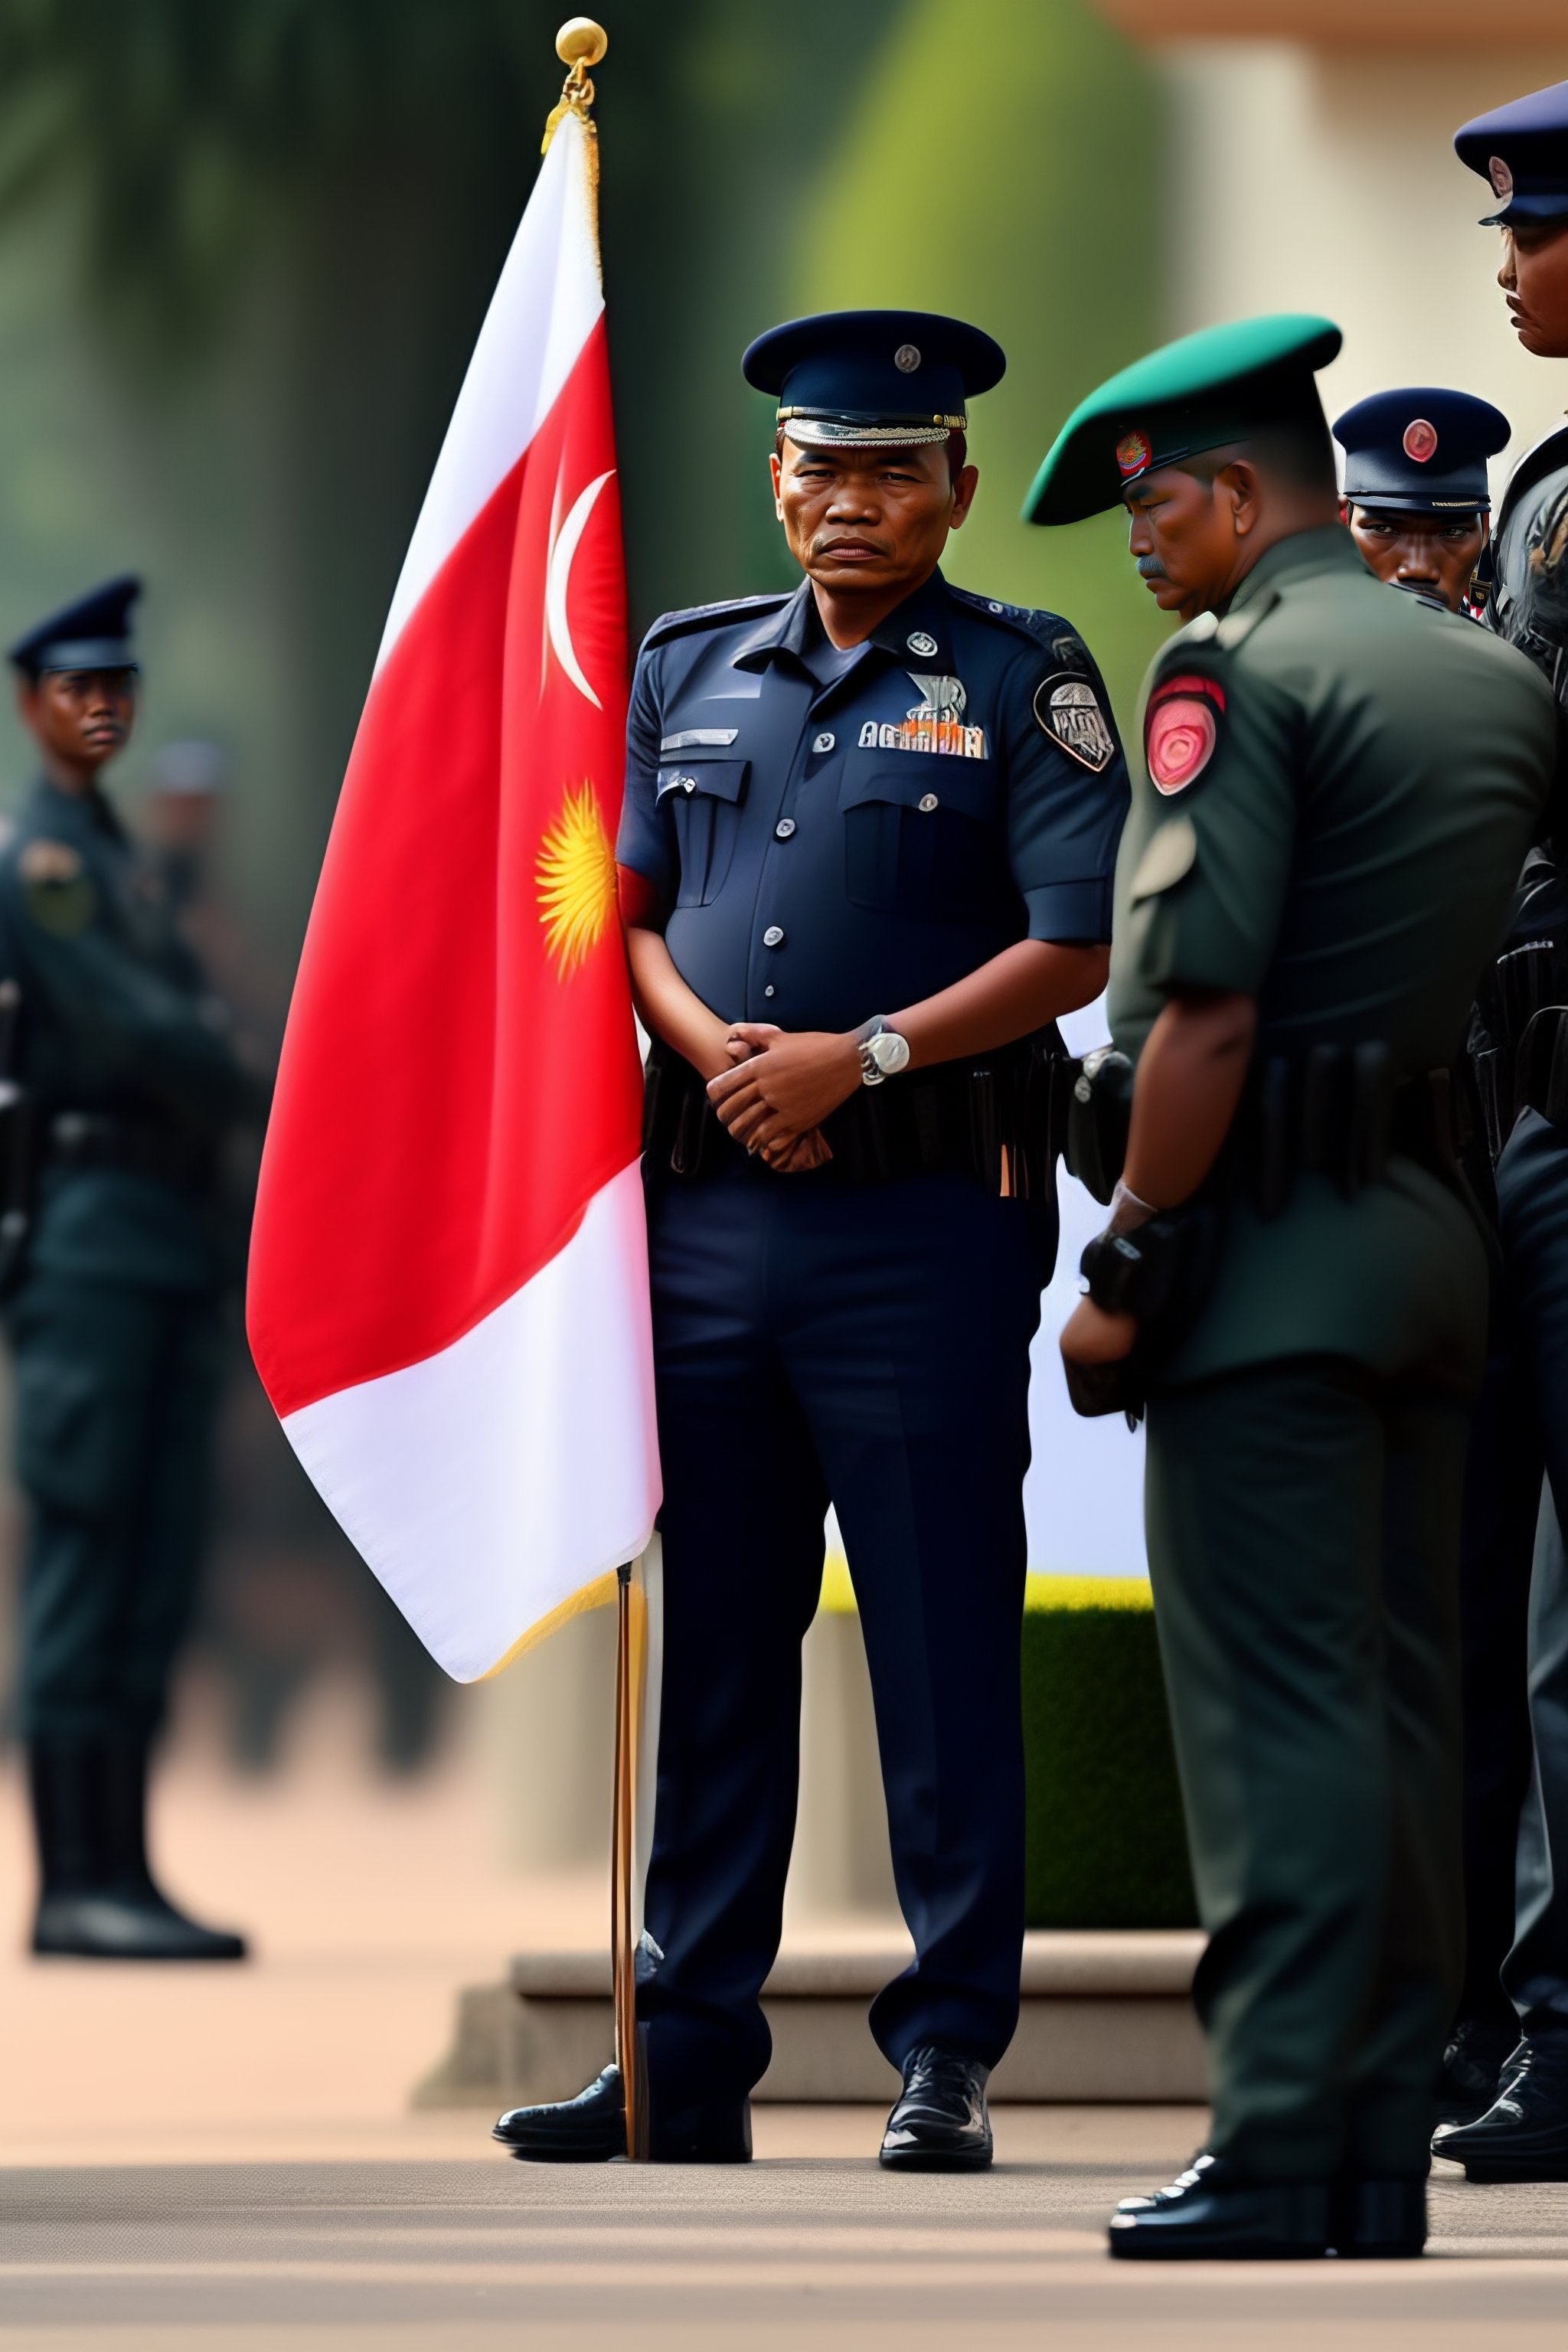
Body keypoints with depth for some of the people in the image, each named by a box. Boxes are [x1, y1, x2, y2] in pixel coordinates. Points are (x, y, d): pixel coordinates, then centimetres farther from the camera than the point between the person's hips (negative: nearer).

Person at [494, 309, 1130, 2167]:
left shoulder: (1020, 681, 1)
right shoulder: (692, 669, 15)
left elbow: (1079, 946, -7)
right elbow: (628, 905, 14)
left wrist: (865, 1057, -14)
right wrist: (715, 1048, -6)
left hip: (927, 1210, -5)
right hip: (707, 1199, 5)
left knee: (940, 1645, -2)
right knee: (712, 1636, 8)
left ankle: (948, 2058, 4)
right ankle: (689, 2056, 14)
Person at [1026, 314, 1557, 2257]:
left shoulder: (1240, 672, -12)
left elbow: (1208, 1011, -18)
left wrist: (1129, 1266, -14)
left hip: (1277, 1240, -8)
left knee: (1278, 1717, -8)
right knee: (1405, 1703, 9)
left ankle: (1274, 2174, -9)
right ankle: (1382, 2167, 12)